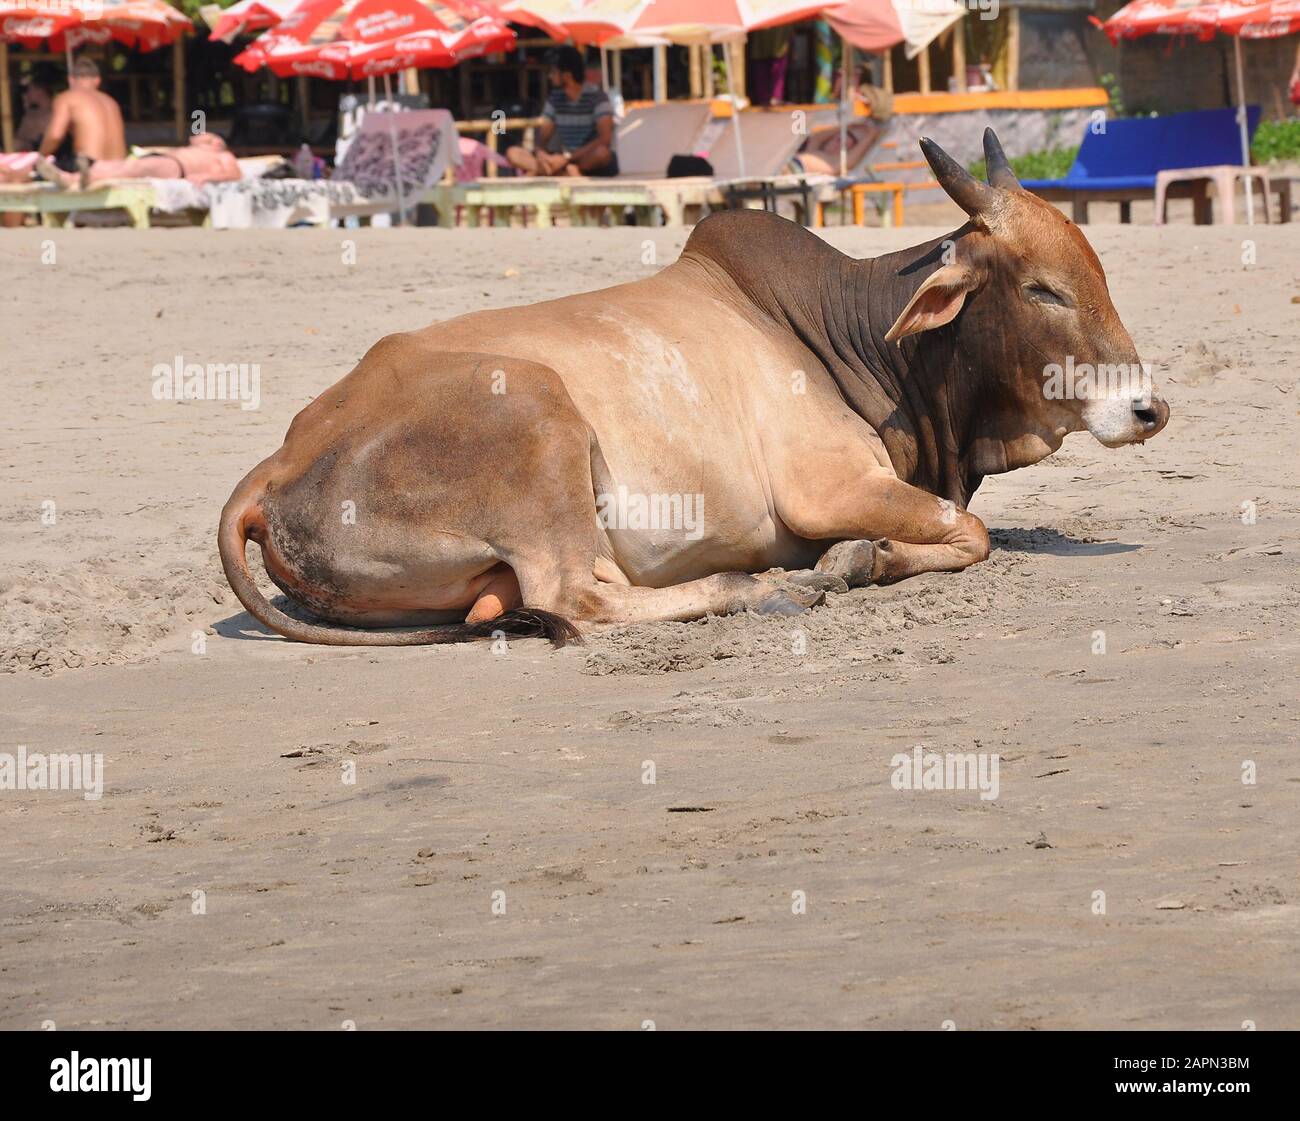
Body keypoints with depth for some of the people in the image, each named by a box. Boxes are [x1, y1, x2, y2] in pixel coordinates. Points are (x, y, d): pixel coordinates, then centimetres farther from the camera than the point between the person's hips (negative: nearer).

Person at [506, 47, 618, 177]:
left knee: (601, 152, -41)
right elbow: (543, 135, 4)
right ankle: (567, 171, -31)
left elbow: (605, 139, -23)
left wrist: (567, 157, -30)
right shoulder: (555, 98, 6)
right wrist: (540, 152, -21)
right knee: (513, 153, -11)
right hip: (566, 160, 6)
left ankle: (539, 172, -33)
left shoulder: (596, 96, -13)